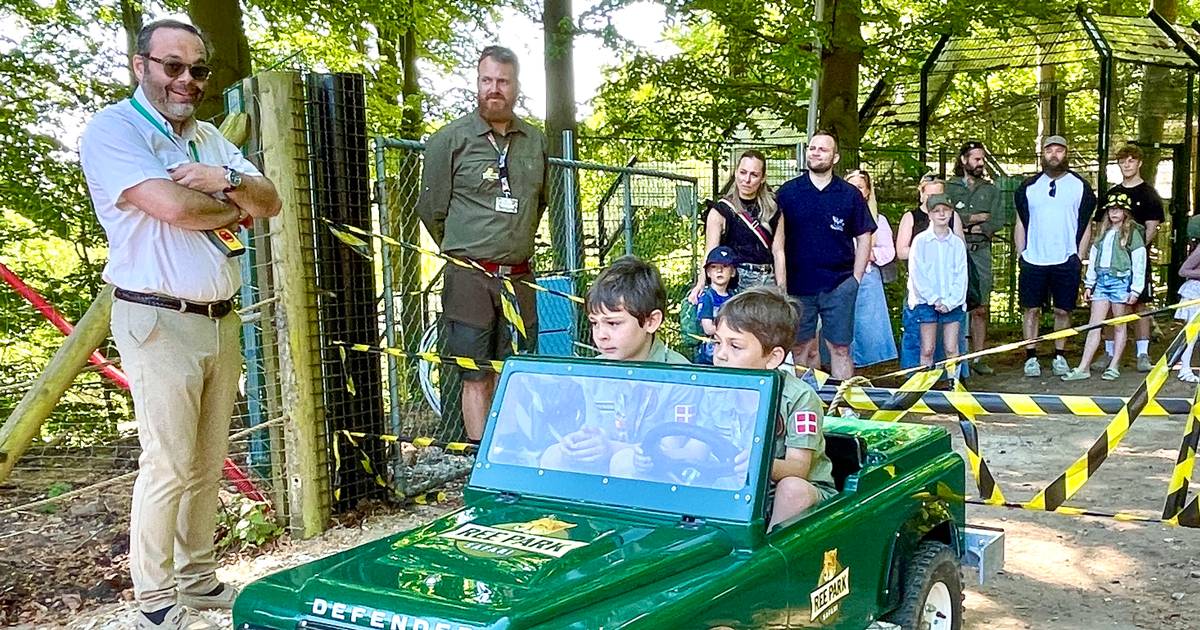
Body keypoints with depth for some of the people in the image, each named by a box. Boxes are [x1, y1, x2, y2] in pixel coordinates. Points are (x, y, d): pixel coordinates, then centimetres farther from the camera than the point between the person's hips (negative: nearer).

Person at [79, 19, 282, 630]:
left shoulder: (209, 138, 17)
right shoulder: (112, 131, -7)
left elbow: (270, 202, 10)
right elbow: (173, 205, -21)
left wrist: (228, 180, -10)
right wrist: (237, 209, -4)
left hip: (221, 320, 7)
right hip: (160, 322, -7)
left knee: (208, 463, 12)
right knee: (167, 466, -5)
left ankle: (198, 578, 24)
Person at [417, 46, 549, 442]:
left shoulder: (535, 142, 11)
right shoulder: (449, 139, -2)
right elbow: (432, 210, 4)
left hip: (519, 277, 4)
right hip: (470, 279, -4)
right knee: (477, 377, -2)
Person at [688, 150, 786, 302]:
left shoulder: (773, 210, 11)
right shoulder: (720, 211, 1)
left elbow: (778, 252, 8)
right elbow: (710, 253, -8)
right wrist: (701, 283, -24)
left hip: (768, 281, 3)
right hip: (737, 282, -3)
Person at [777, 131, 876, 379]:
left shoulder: (850, 195, 5)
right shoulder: (788, 192, 4)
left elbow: (864, 239, 9)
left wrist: (855, 279, 0)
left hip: (839, 286, 0)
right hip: (798, 285, 1)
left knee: (840, 349, 2)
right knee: (801, 348, 7)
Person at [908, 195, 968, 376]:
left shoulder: (957, 243, 7)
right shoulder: (920, 241, 1)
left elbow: (961, 276, 4)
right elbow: (917, 274, -4)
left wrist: (949, 302, -8)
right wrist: (935, 299, -10)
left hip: (952, 303, 2)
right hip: (926, 301, -2)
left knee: (951, 349, 0)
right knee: (927, 349, -3)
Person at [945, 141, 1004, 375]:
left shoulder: (991, 190, 17)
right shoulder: (949, 187, 8)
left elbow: (998, 222, 6)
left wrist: (968, 227, -5)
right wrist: (976, 218, -4)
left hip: (980, 252, 3)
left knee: (980, 308, 1)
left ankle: (978, 357, 6)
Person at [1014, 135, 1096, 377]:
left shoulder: (1080, 186, 5)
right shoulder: (1028, 187, 7)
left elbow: (1086, 225, 7)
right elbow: (1020, 224, 11)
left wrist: (1078, 257, 0)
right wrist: (1022, 255, 4)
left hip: (1066, 261, 0)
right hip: (1033, 260, 1)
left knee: (1063, 310, 5)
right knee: (1032, 310, 2)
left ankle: (1059, 356, 17)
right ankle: (1031, 357, 8)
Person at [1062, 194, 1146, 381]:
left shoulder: (1133, 233, -2)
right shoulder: (1103, 233, 15)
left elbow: (1139, 262, -6)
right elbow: (1093, 259, 16)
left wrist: (1135, 290, -10)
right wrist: (1089, 284, 13)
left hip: (1121, 281, -5)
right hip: (1101, 281, 5)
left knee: (1119, 326, 5)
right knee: (1094, 325, 1)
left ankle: (1114, 367, 11)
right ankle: (1083, 368, -2)